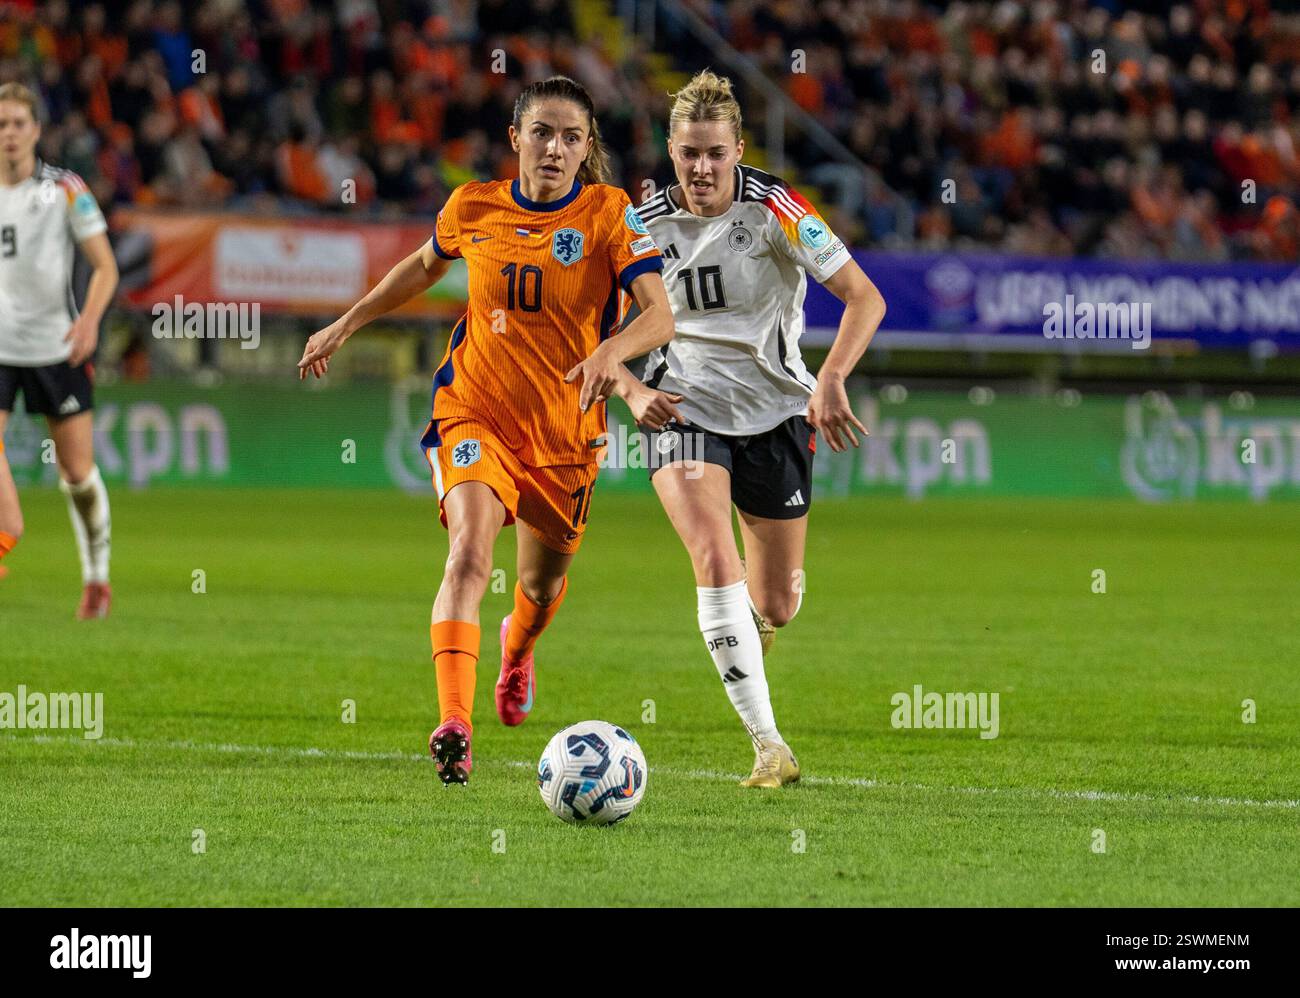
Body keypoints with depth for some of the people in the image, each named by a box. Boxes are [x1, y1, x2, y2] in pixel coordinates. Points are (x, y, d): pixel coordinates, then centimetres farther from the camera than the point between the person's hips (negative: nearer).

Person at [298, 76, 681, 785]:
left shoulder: (611, 215, -10)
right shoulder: (472, 209, -1)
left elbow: (659, 315, -22)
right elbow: (423, 266, 21)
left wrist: (613, 353, -42)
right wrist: (344, 327, 23)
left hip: (566, 429, 0)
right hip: (474, 413, 0)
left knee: (542, 581, 18)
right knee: (470, 553, -25)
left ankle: (517, 649, 57)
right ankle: (454, 728, -35)